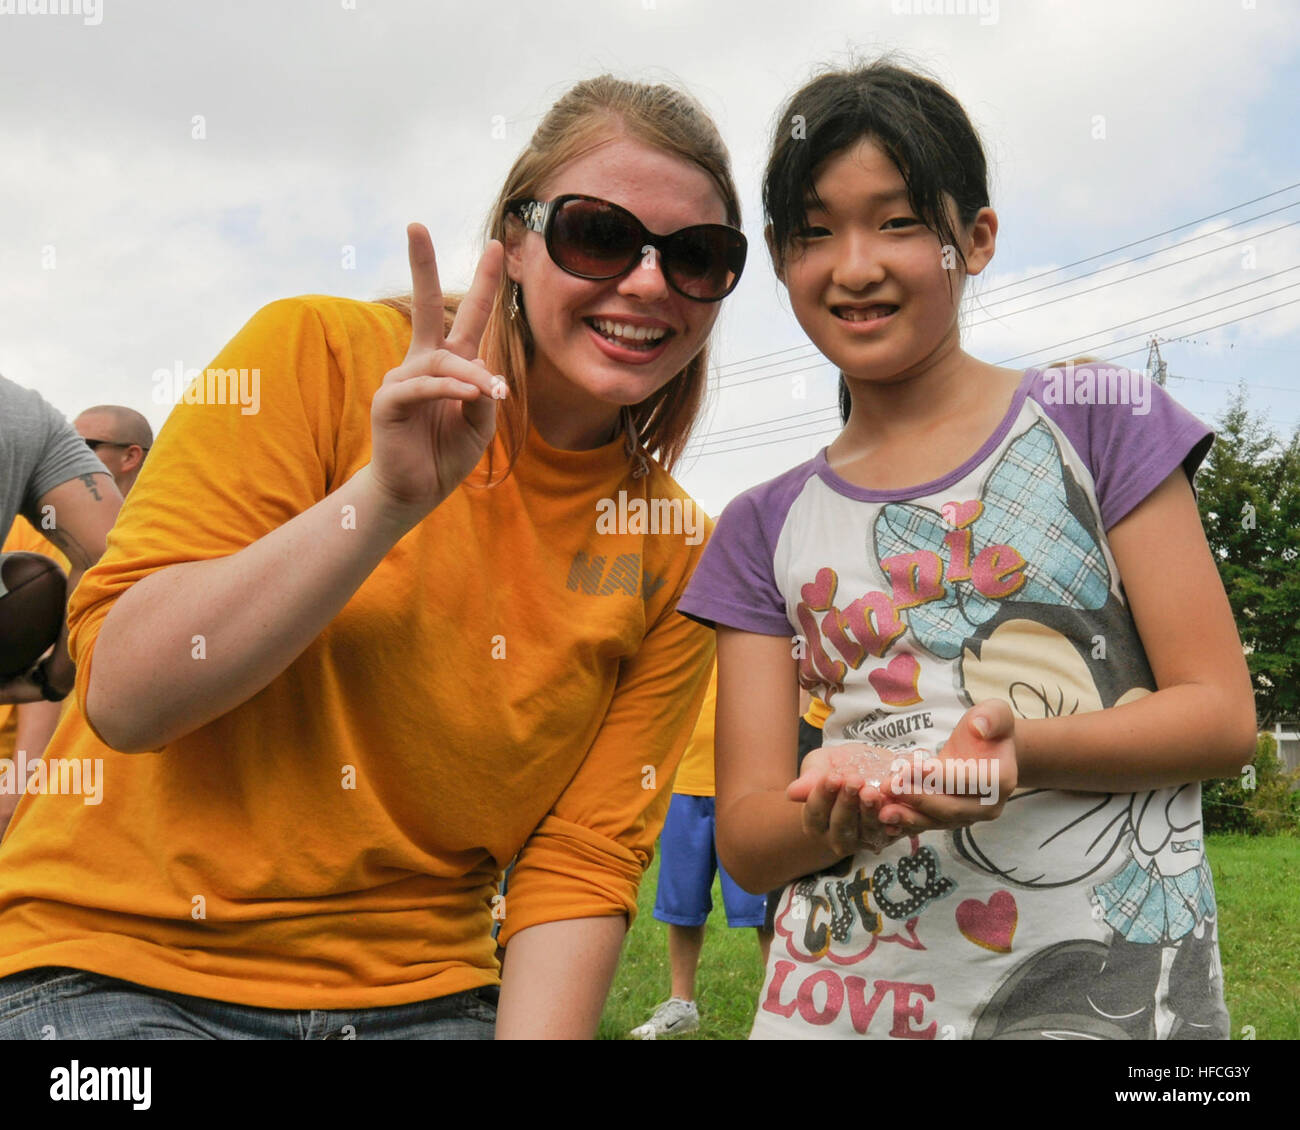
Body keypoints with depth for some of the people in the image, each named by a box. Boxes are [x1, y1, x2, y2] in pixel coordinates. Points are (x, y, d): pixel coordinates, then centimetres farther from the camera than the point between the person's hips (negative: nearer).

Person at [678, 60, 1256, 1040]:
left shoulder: (1096, 418, -1)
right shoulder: (767, 530, 6)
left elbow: (1222, 714, -5)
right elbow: (745, 839, 1)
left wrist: (1014, 749, -22)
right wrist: (832, 816, -21)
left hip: (1103, 983, -2)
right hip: (840, 993, 3)